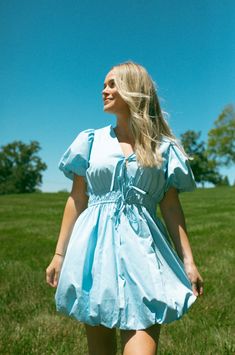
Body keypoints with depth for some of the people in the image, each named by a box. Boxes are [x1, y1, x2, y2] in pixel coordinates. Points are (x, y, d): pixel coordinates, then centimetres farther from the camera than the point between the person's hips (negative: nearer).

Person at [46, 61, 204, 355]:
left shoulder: (163, 147, 6)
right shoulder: (92, 140, 9)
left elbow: (171, 207, 6)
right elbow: (77, 199, 8)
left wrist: (188, 259, 1)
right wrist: (59, 254, 7)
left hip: (142, 248, -1)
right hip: (95, 246, 2)